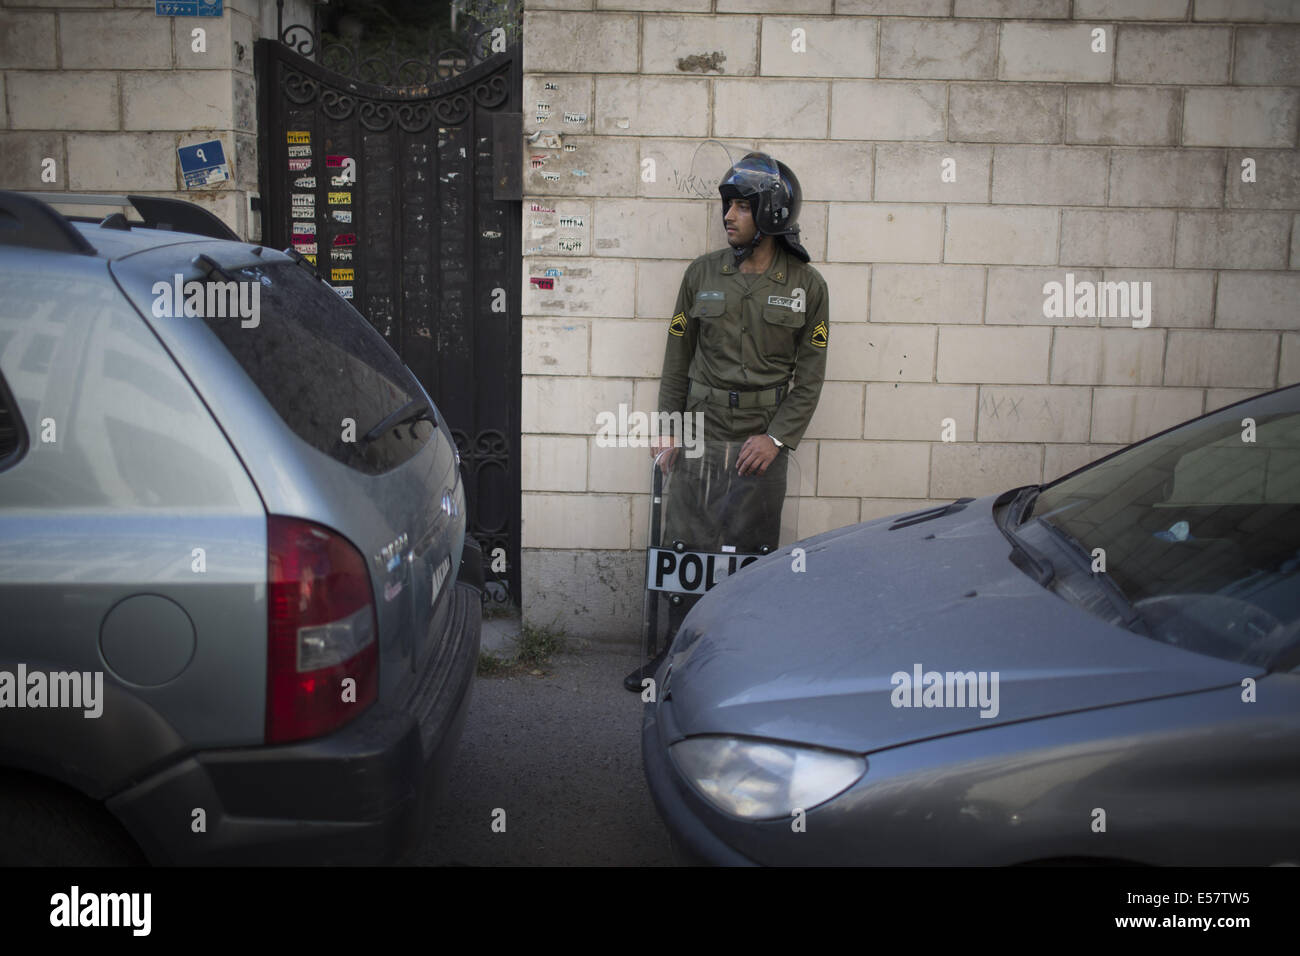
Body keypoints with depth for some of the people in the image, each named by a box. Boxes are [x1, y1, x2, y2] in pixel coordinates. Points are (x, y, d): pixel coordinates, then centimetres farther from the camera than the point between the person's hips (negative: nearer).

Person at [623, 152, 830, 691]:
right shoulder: (703, 274, 5)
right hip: (700, 436, 2)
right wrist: (668, 427, 5)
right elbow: (677, 358, 10)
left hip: (762, 443, -1)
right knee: (687, 547, 3)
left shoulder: (806, 286, 1)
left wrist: (777, 437, -8)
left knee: (750, 555, 4)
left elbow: (810, 376, 2)